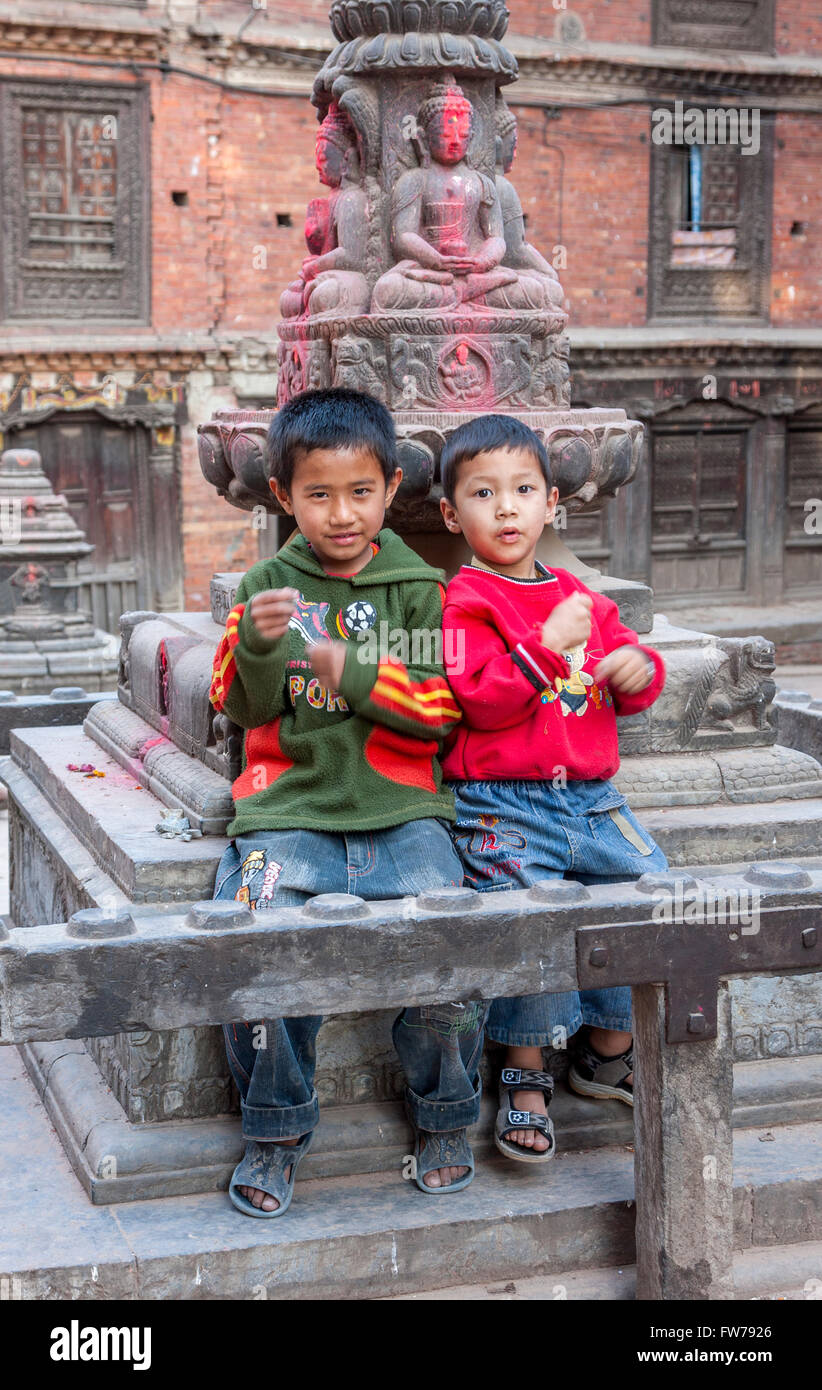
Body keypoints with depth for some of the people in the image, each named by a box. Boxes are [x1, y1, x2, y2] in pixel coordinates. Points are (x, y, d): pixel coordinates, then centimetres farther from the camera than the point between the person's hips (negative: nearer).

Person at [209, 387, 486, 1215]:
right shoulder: (265, 586, 10)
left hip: (399, 809, 0)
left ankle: (444, 1116, 8)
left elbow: (442, 705, -1)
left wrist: (349, 671, -13)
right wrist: (257, 644, -18)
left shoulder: (416, 589, 8)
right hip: (290, 808, 0)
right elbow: (243, 708, 2)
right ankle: (277, 1128, 1)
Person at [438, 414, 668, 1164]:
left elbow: (630, 680, 22)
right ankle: (525, 1073, -4)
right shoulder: (467, 601, -2)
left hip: (590, 797, 6)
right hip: (502, 801, -6)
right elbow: (481, 699, -14)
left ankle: (608, 1049, 15)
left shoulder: (582, 598, 16)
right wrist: (548, 646, -22)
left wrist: (640, 668, -1)